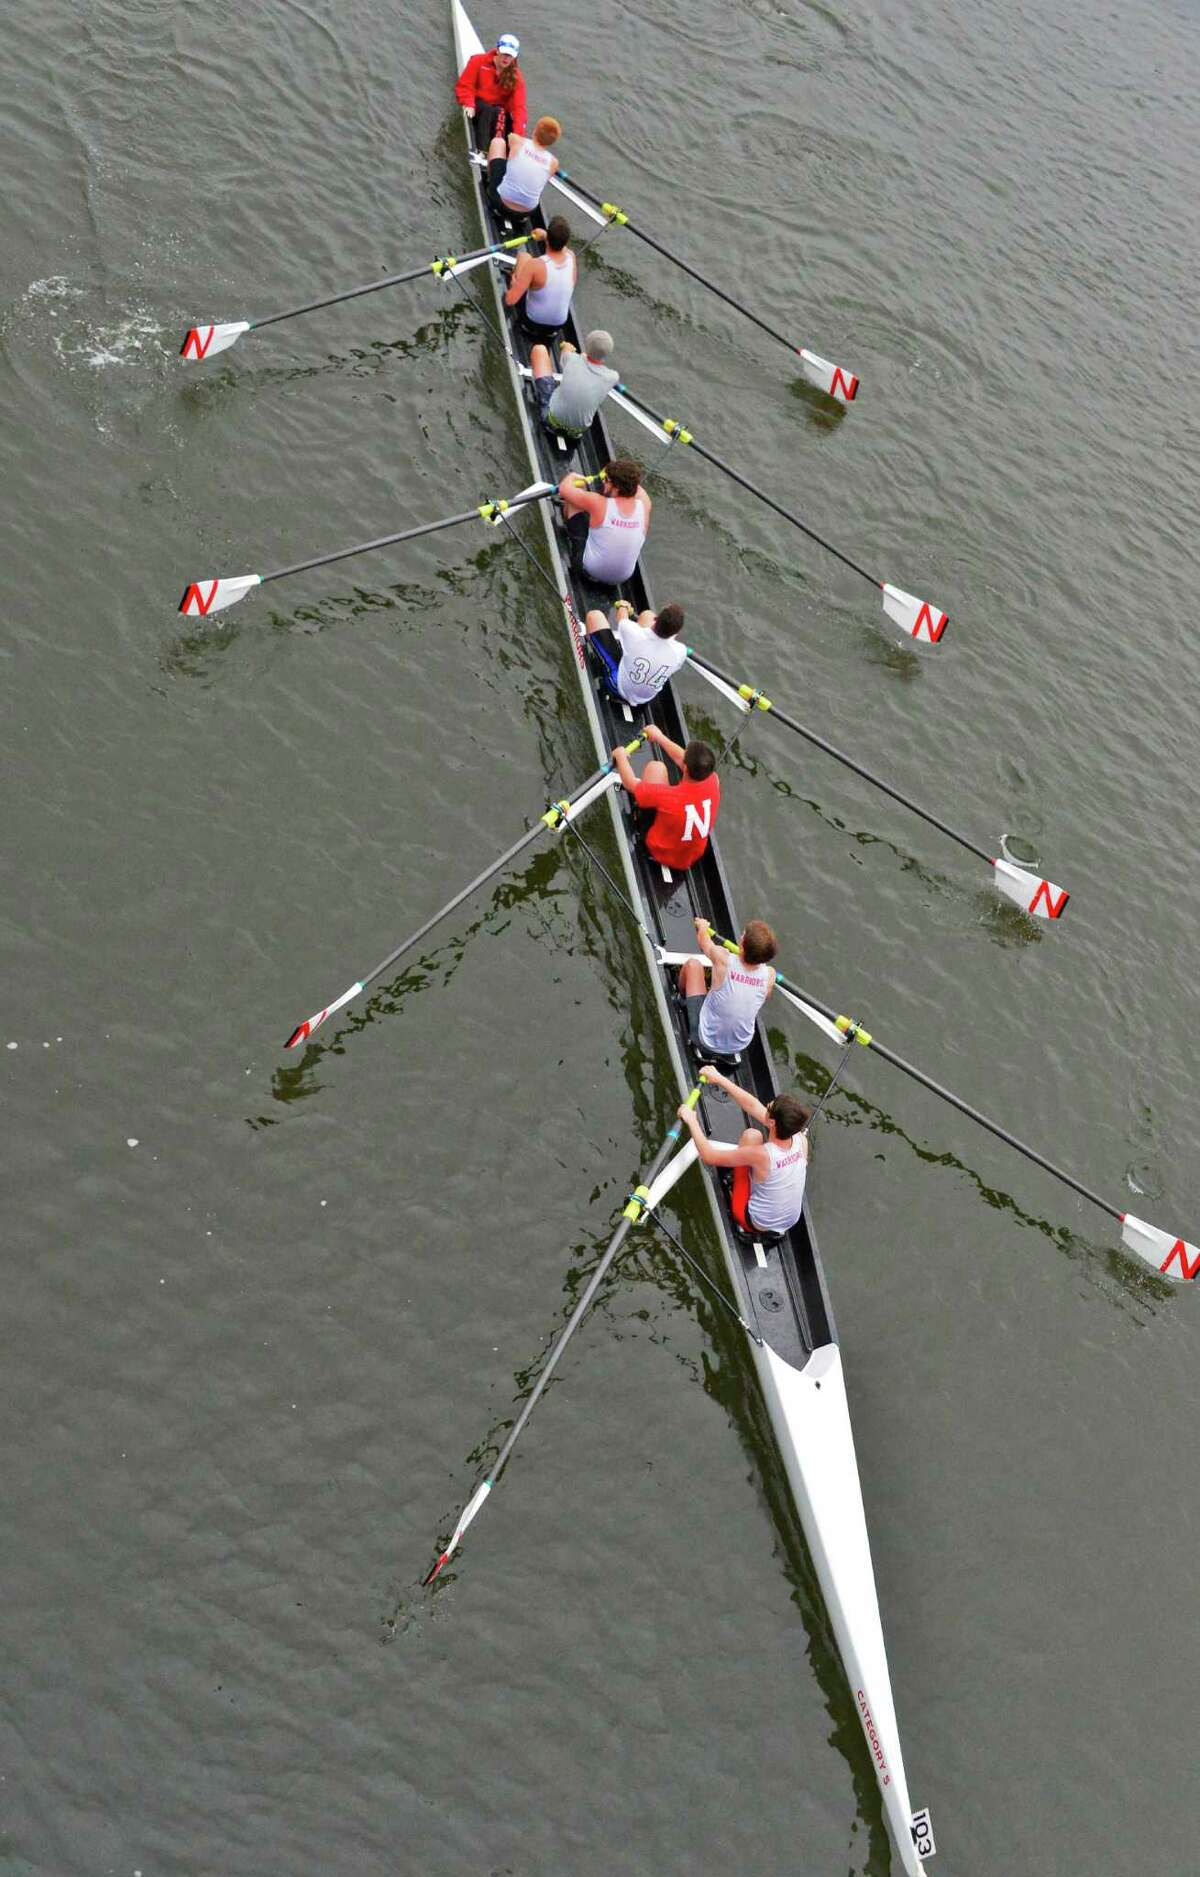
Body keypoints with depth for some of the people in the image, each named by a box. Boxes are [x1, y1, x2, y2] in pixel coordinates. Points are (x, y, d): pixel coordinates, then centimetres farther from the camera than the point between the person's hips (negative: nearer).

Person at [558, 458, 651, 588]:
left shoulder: (599, 504, -25)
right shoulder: (643, 506, -14)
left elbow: (564, 488, -10)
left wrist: (572, 477, 10)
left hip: (590, 571, -4)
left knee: (573, 500, 5)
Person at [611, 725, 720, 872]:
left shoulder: (668, 795, -38)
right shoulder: (713, 782, -26)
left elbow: (631, 784, -19)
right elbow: (689, 761, -4)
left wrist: (621, 756, -1)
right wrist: (659, 737, 9)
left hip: (660, 853, -4)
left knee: (656, 767, -3)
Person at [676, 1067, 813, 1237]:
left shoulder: (762, 1155, -33)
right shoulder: (800, 1140, -18)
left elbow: (709, 1156, -22)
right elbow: (752, 1105, -7)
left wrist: (691, 1120, -11)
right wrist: (720, 1079, 0)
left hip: (756, 1223, -5)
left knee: (751, 1135, -7)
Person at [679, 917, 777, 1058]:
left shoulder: (723, 959, -28)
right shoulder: (769, 974, -19)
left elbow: (703, 941, -3)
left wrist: (702, 926, 21)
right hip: (741, 1045, 3)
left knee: (693, 963, 10)